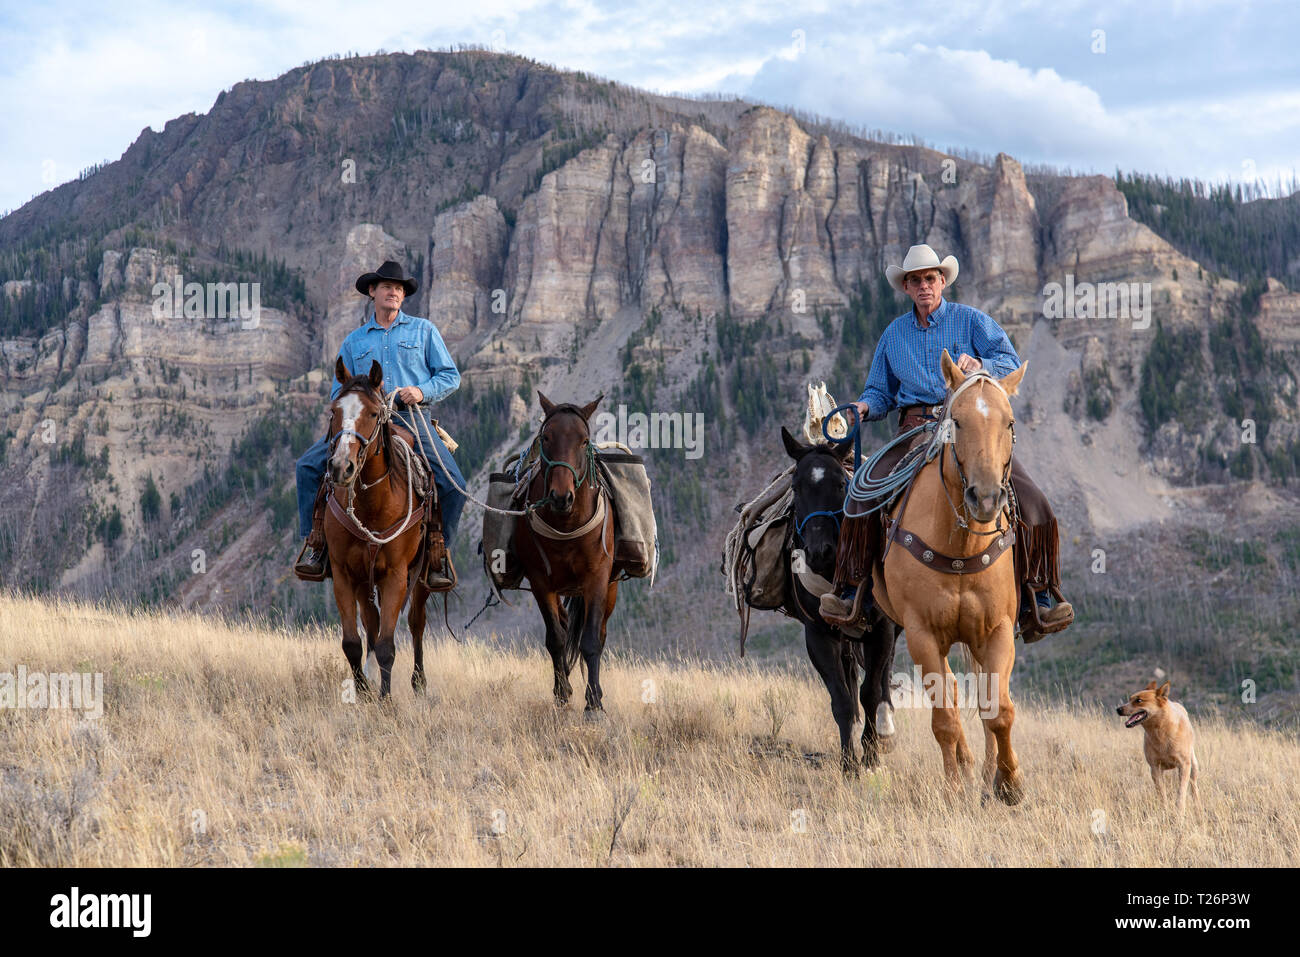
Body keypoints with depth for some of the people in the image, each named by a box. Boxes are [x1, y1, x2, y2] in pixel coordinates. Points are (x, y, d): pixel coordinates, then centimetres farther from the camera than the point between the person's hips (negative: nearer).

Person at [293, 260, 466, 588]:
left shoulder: (423, 331, 14)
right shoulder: (353, 342, 19)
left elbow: (450, 376, 10)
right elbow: (338, 394, 18)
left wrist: (422, 391, -9)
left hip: (412, 419, -2)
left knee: (454, 484, -22)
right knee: (309, 465, -16)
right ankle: (315, 546, -10)